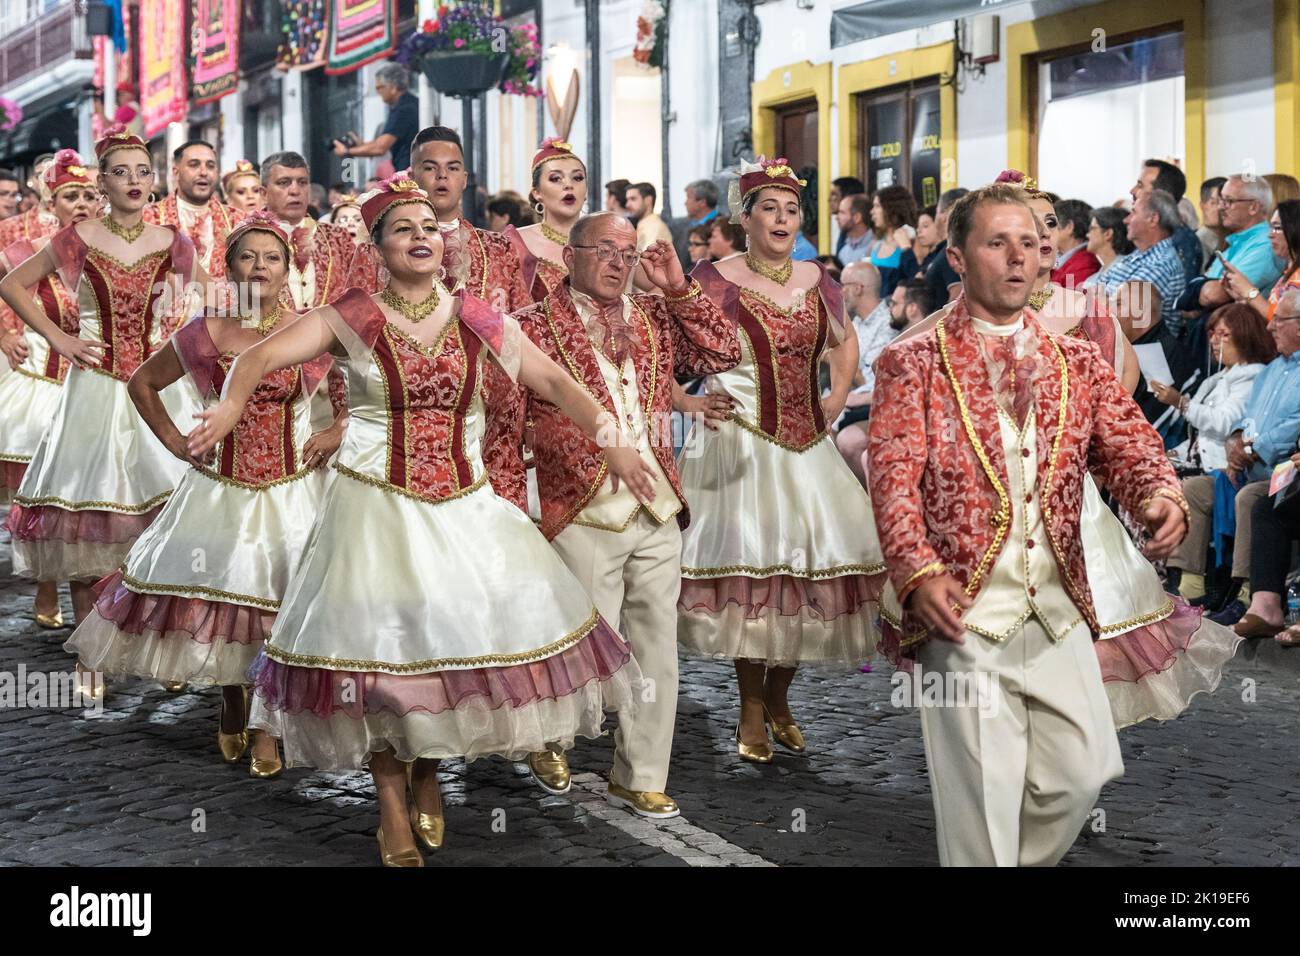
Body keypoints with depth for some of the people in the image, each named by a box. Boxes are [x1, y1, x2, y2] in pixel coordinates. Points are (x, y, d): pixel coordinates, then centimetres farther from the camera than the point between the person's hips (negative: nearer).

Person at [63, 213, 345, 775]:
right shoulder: (204, 334, -1)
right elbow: (142, 382, 12)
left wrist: (338, 433, -3)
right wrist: (174, 440, 6)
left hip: (290, 489, -1)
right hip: (220, 487, 1)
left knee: (279, 604, -4)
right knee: (217, 590, 8)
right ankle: (231, 704, 32)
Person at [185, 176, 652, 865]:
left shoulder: (474, 318, 4)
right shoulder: (353, 318, -5)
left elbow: (552, 380, 6)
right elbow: (264, 354, -18)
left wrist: (610, 441, -4)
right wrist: (232, 402, -39)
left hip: (464, 504, 3)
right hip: (376, 505, -3)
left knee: (467, 633, 1)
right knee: (380, 646, 0)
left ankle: (429, 773, 28)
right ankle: (393, 808, 17)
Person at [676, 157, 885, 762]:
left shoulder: (815, 279, 9)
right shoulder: (715, 278, -6)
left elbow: (845, 341, 24)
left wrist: (837, 398, 13)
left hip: (806, 441, 5)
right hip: (742, 441, -5)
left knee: (811, 558, 5)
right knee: (748, 563, -4)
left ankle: (778, 699, 23)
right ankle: (752, 711, 9)